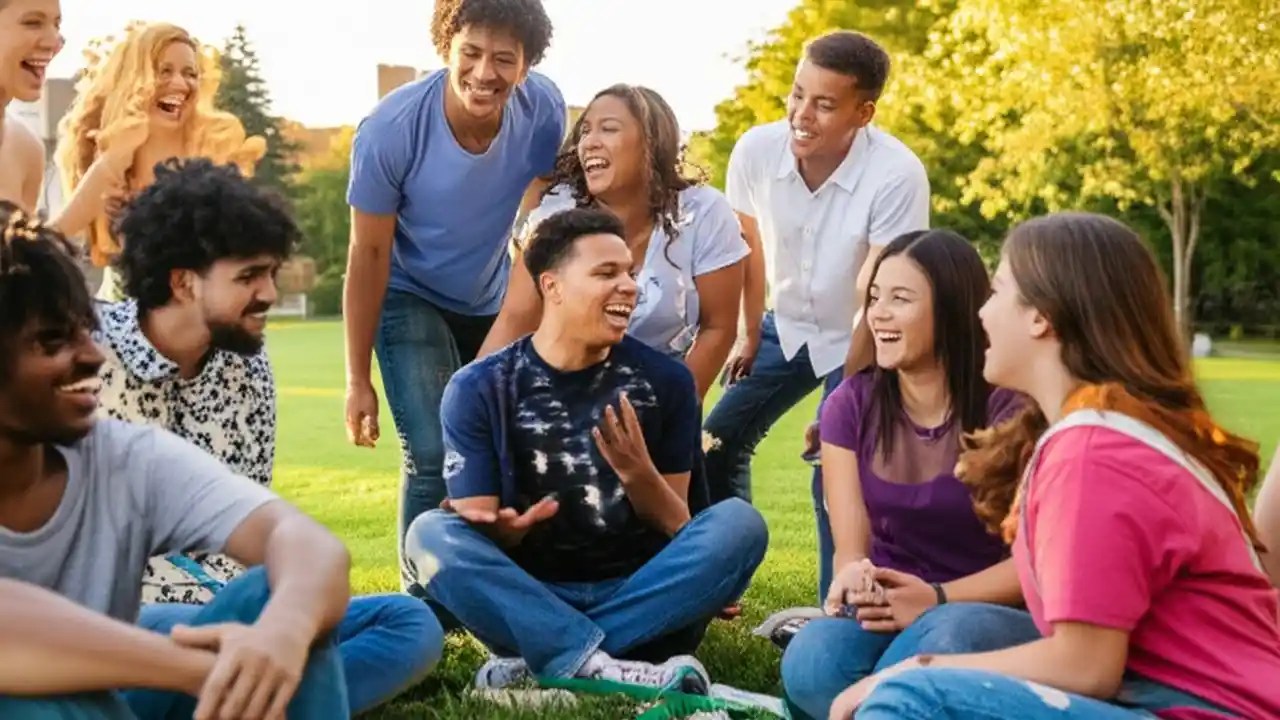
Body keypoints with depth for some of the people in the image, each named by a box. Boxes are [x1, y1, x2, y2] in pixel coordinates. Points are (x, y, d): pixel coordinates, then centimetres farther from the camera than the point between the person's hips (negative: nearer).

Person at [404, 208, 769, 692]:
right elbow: (478, 538, -5)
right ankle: (601, 667, -35)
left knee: (739, 522, -23)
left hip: (639, 596, 2)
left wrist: (638, 473, -17)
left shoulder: (664, 380, 1)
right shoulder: (479, 390, -2)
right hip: (527, 600, -1)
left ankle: (542, 663, -27)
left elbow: (676, 529, 4)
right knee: (430, 534, -26)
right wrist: (508, 529, -28)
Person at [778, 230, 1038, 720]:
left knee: (947, 641, -40)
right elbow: (850, 547, -2)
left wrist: (937, 599, -28)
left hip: (994, 613, -2)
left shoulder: (1008, 407, -8)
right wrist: (856, 580, -28)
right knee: (811, 666, -32)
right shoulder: (850, 405, 4)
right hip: (887, 612, 3)